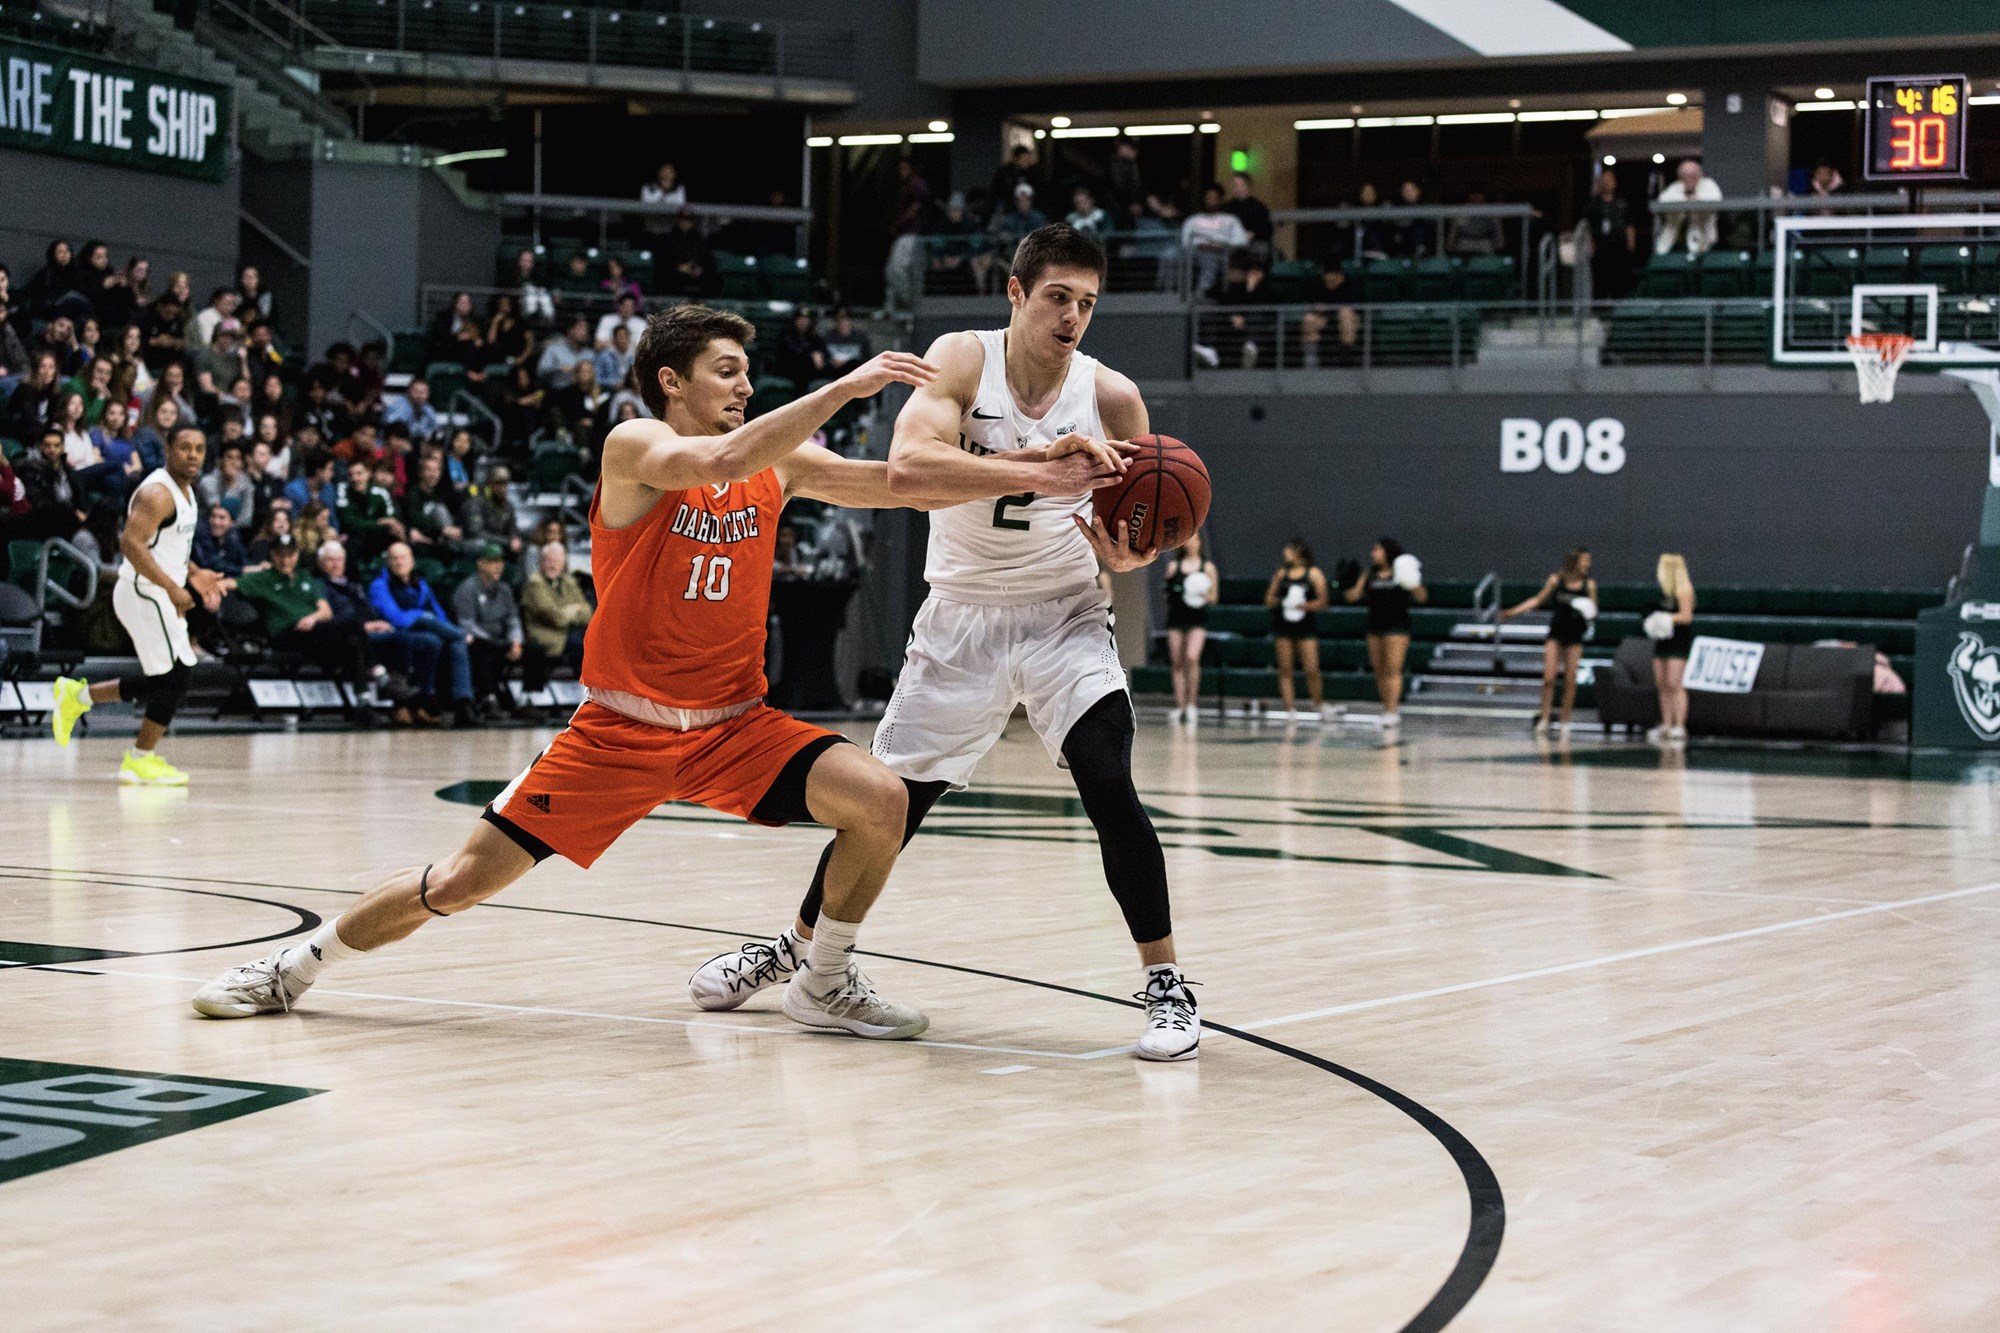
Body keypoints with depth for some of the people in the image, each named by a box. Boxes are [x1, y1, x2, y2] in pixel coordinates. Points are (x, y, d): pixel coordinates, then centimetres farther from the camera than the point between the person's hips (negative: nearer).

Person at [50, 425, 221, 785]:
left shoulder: (184, 490, 14)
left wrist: (193, 573, 14)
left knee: (163, 681, 13)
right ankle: (141, 761, 2)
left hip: (161, 595, 10)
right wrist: (171, 587, -29)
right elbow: (131, 543, -27)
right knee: (177, 675, -9)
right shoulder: (157, 492, -17)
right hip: (146, 594, -10)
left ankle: (77, 696, 22)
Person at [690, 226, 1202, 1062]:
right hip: (961, 617, 0)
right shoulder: (962, 361, -15)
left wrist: (1128, 554, -25)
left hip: (1062, 616, 0)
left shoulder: (1111, 397, -11)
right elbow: (906, 467, -33)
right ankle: (797, 946, 32)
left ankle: (1165, 984, -7)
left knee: (1109, 788, -20)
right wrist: (1039, 473, -44)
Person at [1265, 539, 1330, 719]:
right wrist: (1277, 601, -10)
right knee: (1285, 670, 0)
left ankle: (1319, 704, 11)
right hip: (1283, 628, 3)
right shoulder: (1281, 573, 10)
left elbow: (1322, 602, -3)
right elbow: (1268, 599, 11)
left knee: (1311, 669, -9)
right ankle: (1290, 709, 2)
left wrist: (1304, 606, -17)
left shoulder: (1314, 574, 0)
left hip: (1306, 628, -3)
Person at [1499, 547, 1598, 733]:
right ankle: (1544, 717, -3)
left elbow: (1593, 608, 10)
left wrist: (1589, 611, -15)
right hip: (1556, 633, -1)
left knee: (1570, 680, 0)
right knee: (1549, 677, -11)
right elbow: (1538, 600, 10)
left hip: (1575, 636, 1)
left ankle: (1564, 720, 10)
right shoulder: (1556, 580, -2)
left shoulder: (1589, 584, 1)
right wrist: (1513, 612, 8)